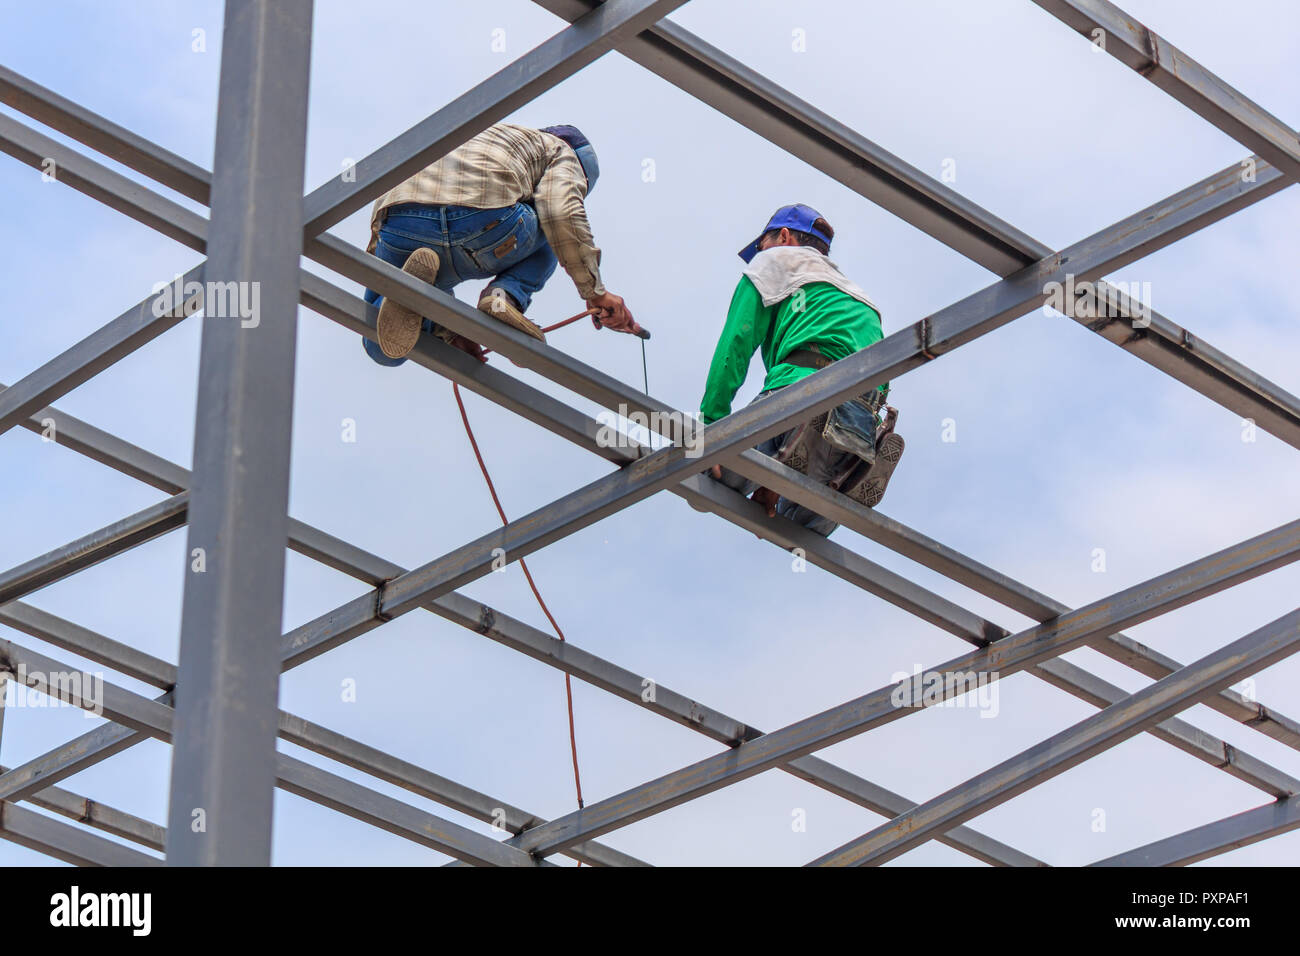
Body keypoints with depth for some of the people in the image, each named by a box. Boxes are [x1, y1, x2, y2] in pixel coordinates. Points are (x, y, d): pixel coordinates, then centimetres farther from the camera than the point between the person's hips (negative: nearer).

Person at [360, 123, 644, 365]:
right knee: (551, 234, 32)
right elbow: (562, 213, 2)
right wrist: (595, 292, 8)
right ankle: (506, 297, 4)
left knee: (381, 348, 27)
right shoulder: (559, 150, 28)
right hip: (485, 224, -4)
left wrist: (450, 334, 35)